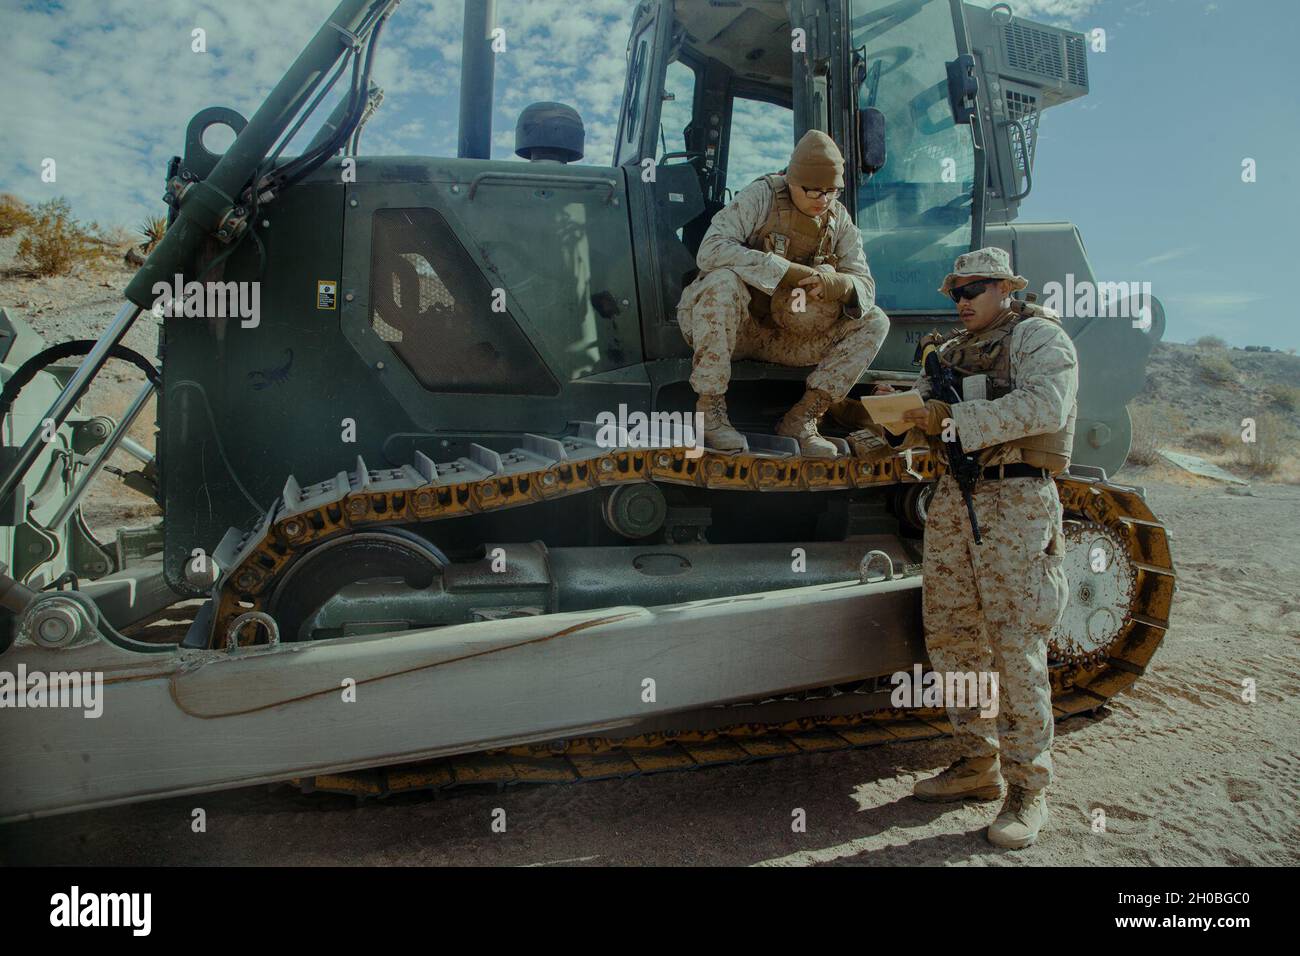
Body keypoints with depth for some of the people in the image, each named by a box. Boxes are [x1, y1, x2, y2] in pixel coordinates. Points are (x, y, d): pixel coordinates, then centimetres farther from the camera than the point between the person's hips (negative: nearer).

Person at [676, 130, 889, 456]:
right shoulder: (761, 196, -12)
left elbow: (865, 286, -5)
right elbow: (710, 251, -27)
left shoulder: (839, 219, 3)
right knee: (725, 281, -37)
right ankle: (710, 408, -26)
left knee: (875, 322, -9)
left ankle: (801, 418, -14)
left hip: (784, 337, 5)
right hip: (736, 328, -4)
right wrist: (785, 271, -33)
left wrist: (835, 284, -30)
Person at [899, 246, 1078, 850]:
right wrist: (909, 410, -4)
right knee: (949, 631, 8)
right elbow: (934, 422, 19)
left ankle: (1027, 789, 3)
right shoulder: (954, 349, 22)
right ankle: (978, 764, 22)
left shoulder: (1040, 337, 1)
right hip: (953, 495, 7)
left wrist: (956, 416, -20)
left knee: (1015, 642, -8)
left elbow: (1044, 407, -18)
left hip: (1015, 498, -7)